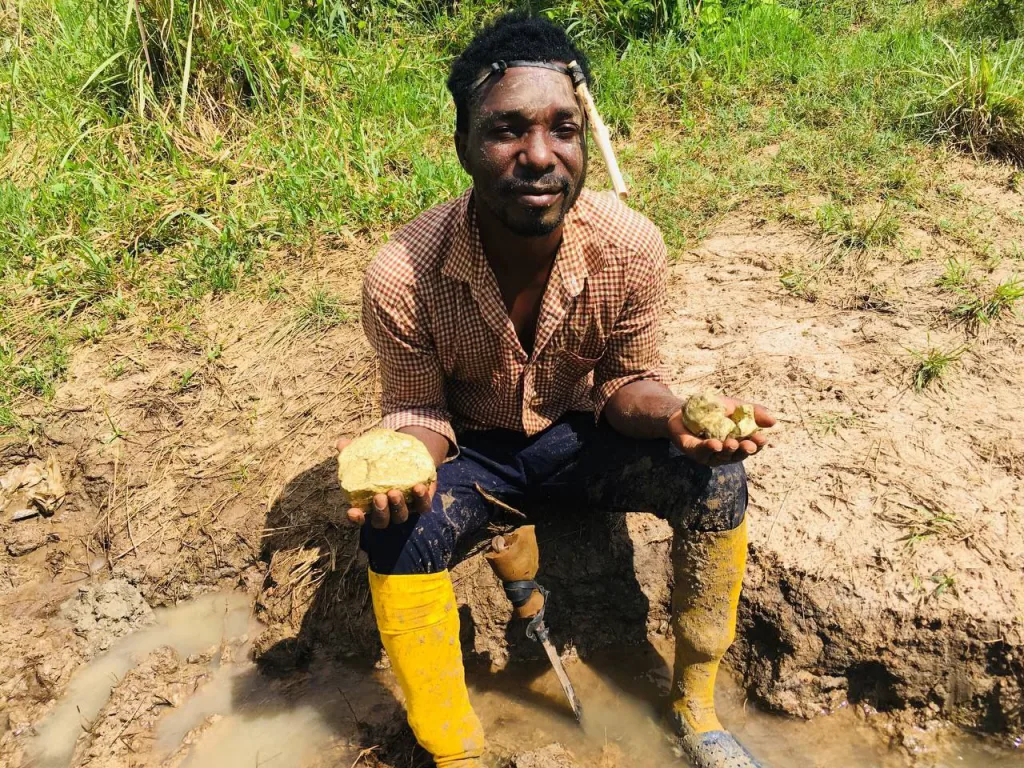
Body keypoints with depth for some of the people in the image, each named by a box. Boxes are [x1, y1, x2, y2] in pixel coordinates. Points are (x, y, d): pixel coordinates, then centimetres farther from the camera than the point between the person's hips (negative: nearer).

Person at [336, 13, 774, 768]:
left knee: (716, 479, -22)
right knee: (397, 530, -32)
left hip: (579, 432, 2)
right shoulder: (402, 278, -28)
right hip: (470, 445, -1)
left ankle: (695, 704, 1)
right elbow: (419, 409, -12)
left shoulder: (632, 247, -23)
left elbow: (625, 382, -8)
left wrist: (677, 417, -31)